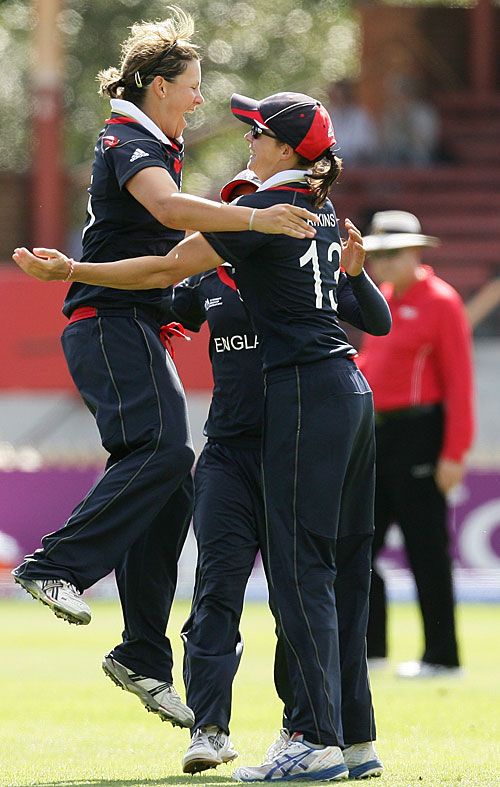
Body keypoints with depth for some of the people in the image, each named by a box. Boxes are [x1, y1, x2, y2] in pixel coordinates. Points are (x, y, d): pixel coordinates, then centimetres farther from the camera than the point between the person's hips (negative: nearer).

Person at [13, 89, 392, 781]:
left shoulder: (267, 208, -10)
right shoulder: (324, 211, 16)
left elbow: (168, 268, -12)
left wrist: (71, 270, -9)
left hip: (305, 394, -9)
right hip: (351, 392, 9)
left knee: (300, 567, -8)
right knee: (342, 567, 10)